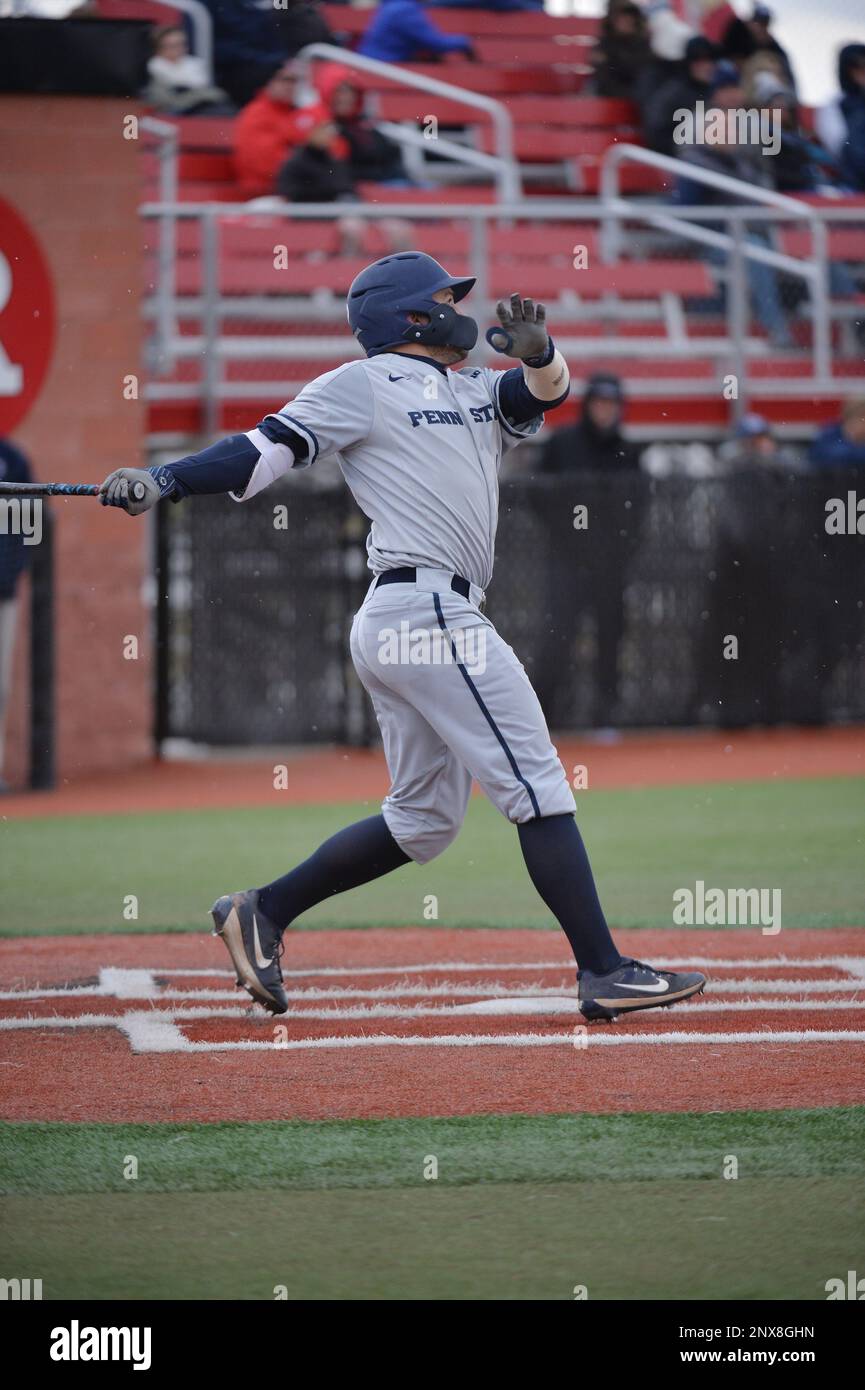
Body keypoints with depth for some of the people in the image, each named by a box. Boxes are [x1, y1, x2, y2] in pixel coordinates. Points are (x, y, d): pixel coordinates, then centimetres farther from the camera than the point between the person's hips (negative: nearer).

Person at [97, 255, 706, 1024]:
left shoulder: (478, 392, 24)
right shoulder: (364, 385, 1)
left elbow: (544, 391, 8)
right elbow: (269, 448, -7)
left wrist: (539, 352, -15)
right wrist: (163, 481, -20)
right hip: (427, 609, -9)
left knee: (425, 818, 14)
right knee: (538, 785, -9)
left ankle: (262, 912, 16)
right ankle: (605, 973, -10)